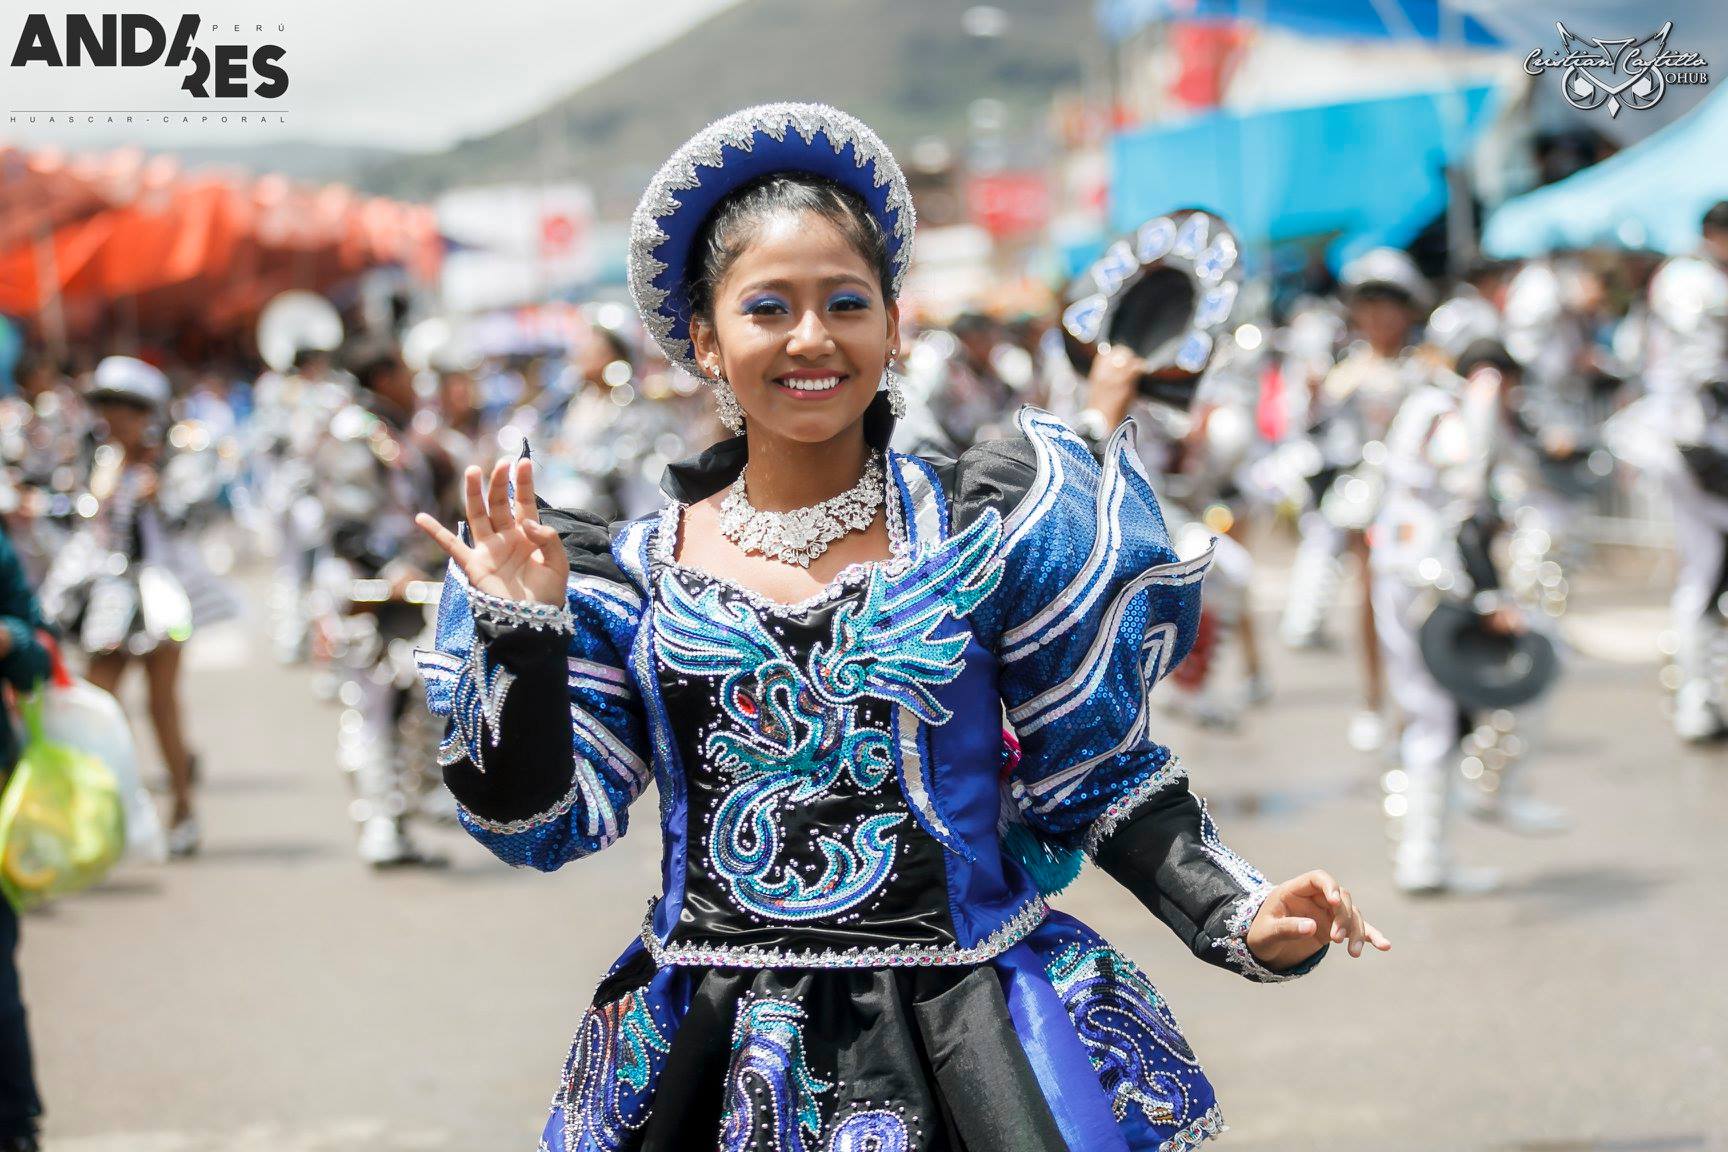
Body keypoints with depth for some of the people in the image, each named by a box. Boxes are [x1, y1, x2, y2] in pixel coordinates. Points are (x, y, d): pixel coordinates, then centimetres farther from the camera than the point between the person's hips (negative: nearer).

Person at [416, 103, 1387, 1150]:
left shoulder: (983, 532, -2)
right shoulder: (632, 573, 3)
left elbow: (1105, 777, 0)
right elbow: (544, 826, 3)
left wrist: (1241, 917, -13)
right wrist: (519, 634, -9)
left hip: (965, 1047, -2)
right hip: (717, 1064, 2)